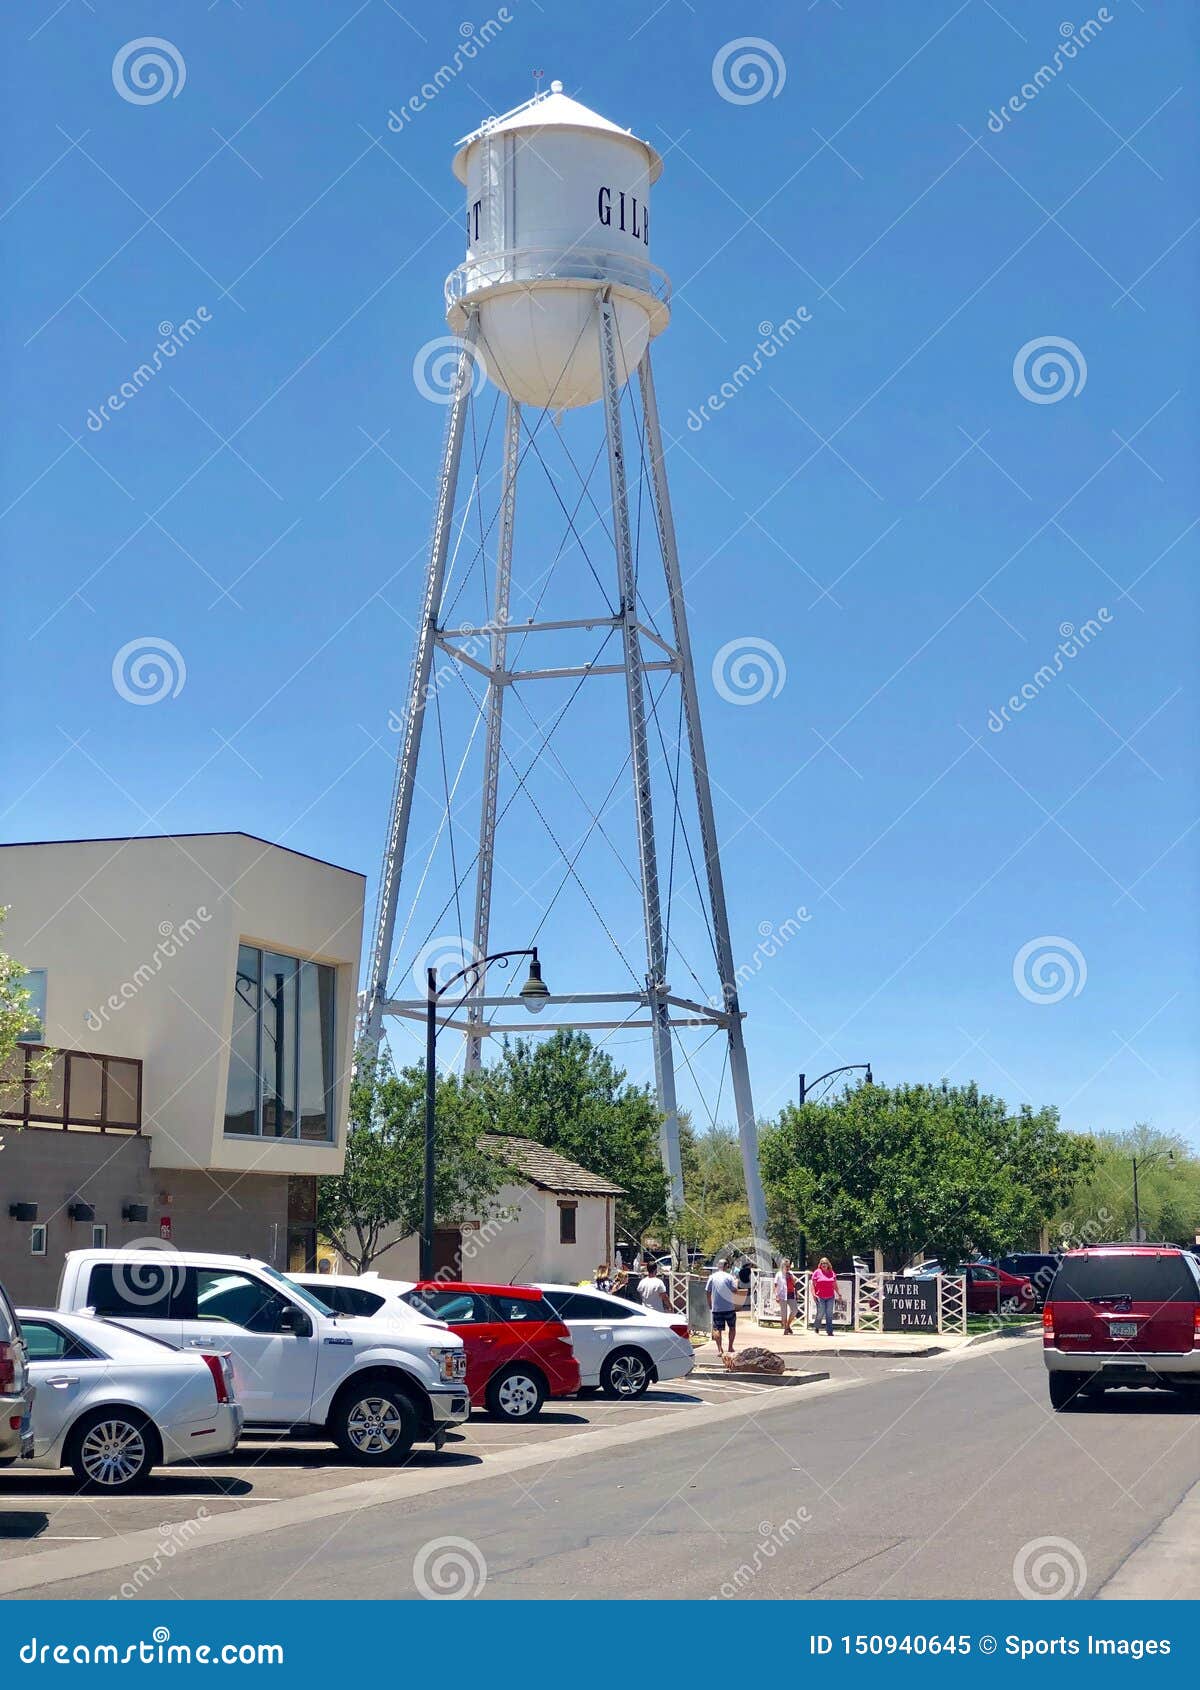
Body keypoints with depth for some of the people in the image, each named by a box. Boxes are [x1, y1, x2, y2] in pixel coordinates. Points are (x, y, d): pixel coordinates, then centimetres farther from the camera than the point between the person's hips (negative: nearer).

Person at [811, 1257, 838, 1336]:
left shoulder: (832, 1273, 11)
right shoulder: (817, 1272, 1)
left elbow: (835, 1285, 18)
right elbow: (813, 1285, 1)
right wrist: (813, 1294, -9)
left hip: (830, 1297, 3)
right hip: (820, 1297, -3)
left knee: (829, 1314, 0)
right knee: (820, 1313, -4)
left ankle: (829, 1331, 2)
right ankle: (816, 1327, 23)